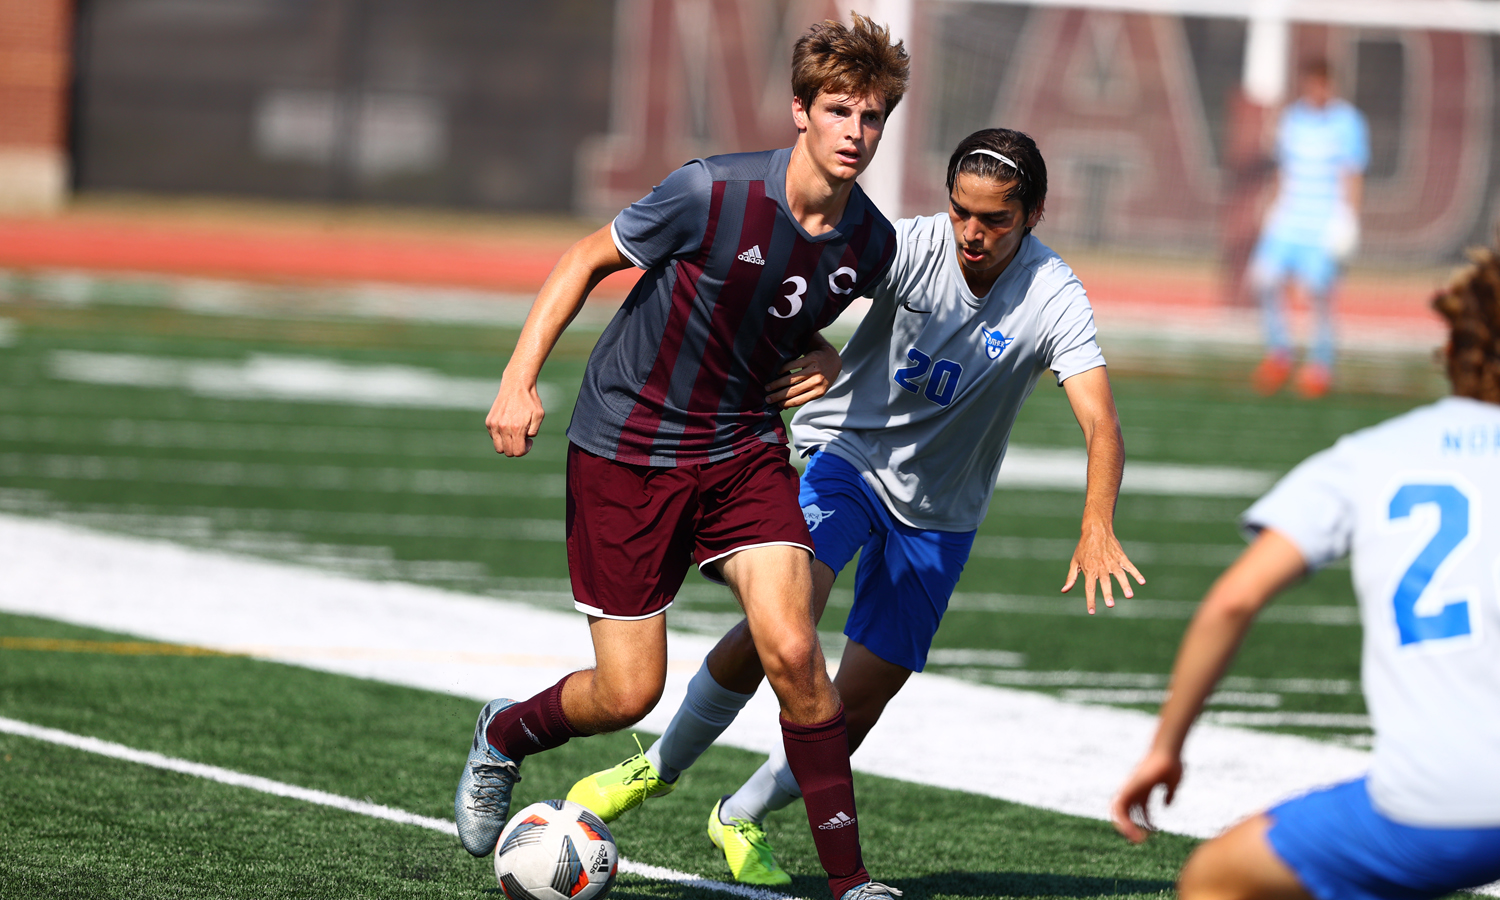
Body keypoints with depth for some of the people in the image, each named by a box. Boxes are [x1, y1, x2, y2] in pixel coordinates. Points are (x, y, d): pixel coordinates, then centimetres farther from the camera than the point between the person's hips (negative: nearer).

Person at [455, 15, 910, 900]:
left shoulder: (871, 245, -6)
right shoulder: (713, 193, -21)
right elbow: (588, 260, -8)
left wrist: (818, 363, -2)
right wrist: (520, 379, -14)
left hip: (745, 450, 3)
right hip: (626, 451, -3)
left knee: (793, 651, -15)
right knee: (630, 693, -1)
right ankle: (504, 736, 33)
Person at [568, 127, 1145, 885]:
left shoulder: (1052, 298, -19)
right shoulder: (910, 248, -19)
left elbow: (1100, 424, -28)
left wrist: (1097, 527, -45)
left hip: (938, 512, 2)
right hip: (848, 452, -2)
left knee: (857, 703, 0)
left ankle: (741, 818, 27)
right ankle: (660, 766, -4)